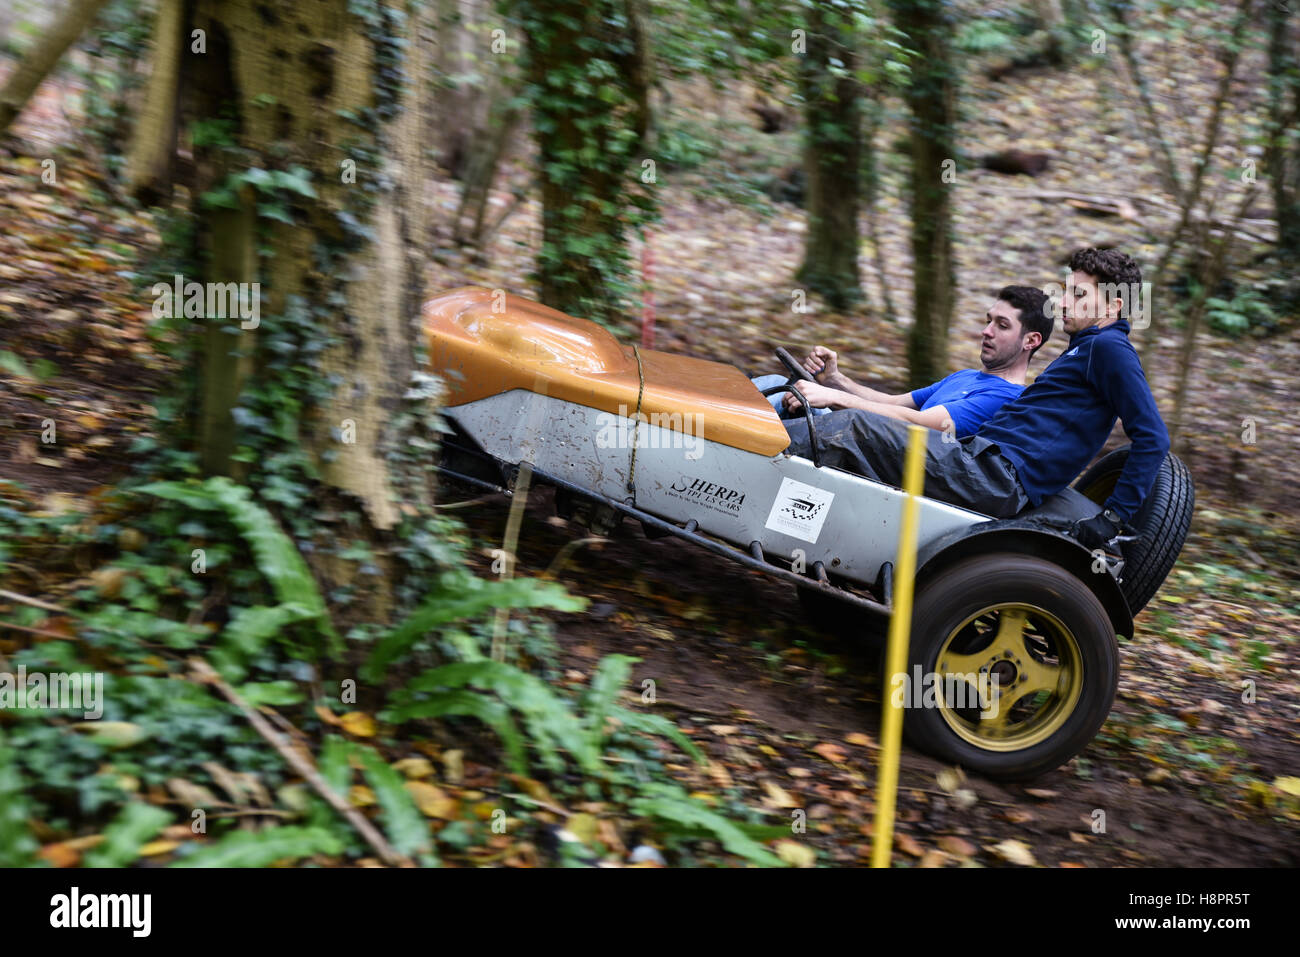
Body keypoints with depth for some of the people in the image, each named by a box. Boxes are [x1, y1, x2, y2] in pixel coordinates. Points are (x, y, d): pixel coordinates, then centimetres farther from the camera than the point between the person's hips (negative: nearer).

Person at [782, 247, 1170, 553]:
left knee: (852, 427, -14)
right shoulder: (1084, 348, 23)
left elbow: (1153, 438, -14)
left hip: (995, 481, -9)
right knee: (861, 423, 6)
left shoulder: (1109, 348, -6)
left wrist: (1113, 516, -18)